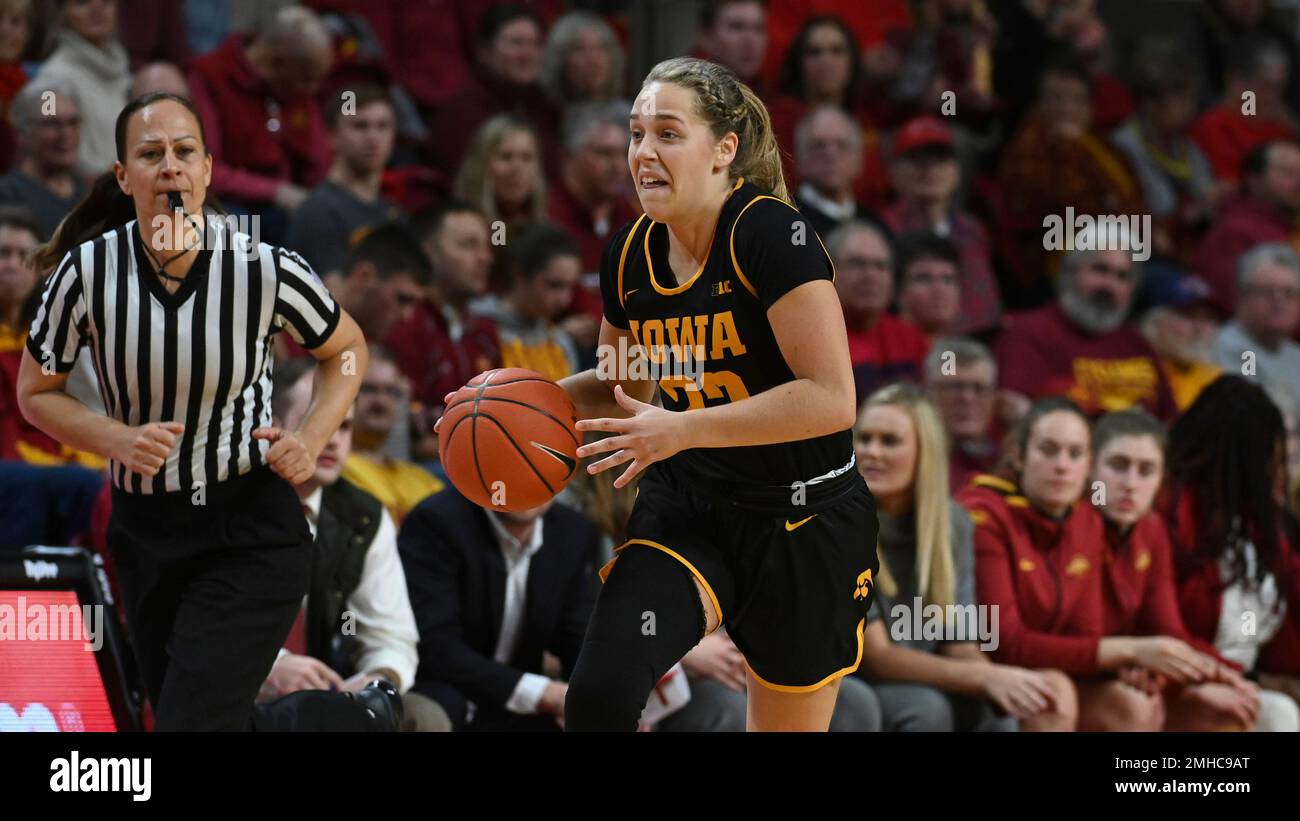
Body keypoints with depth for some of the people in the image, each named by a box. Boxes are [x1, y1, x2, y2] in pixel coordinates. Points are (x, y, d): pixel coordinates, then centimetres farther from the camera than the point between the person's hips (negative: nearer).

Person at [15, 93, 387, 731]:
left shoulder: (267, 270, -14)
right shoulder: (86, 271, -11)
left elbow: (346, 351, 6)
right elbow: (35, 393, 3)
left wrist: (311, 440, -10)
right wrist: (119, 440, -14)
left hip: (250, 533, -4)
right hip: (144, 530, 4)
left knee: (192, 722, -19)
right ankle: (355, 718, 42)